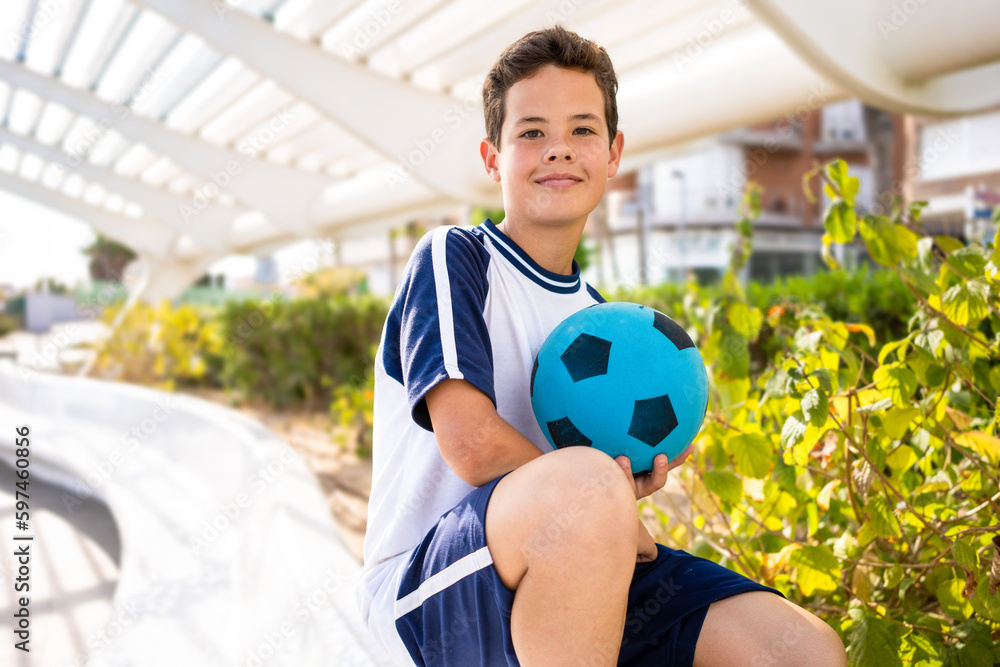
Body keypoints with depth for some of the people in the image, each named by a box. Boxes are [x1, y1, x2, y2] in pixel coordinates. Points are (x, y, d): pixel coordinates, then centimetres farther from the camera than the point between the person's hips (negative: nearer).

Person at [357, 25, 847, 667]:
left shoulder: (597, 318, 14)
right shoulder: (451, 257, -7)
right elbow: (473, 444, -21)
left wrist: (640, 472, -5)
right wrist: (616, 515, -10)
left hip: (576, 579, 6)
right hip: (429, 588, -5)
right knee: (583, 483, -38)